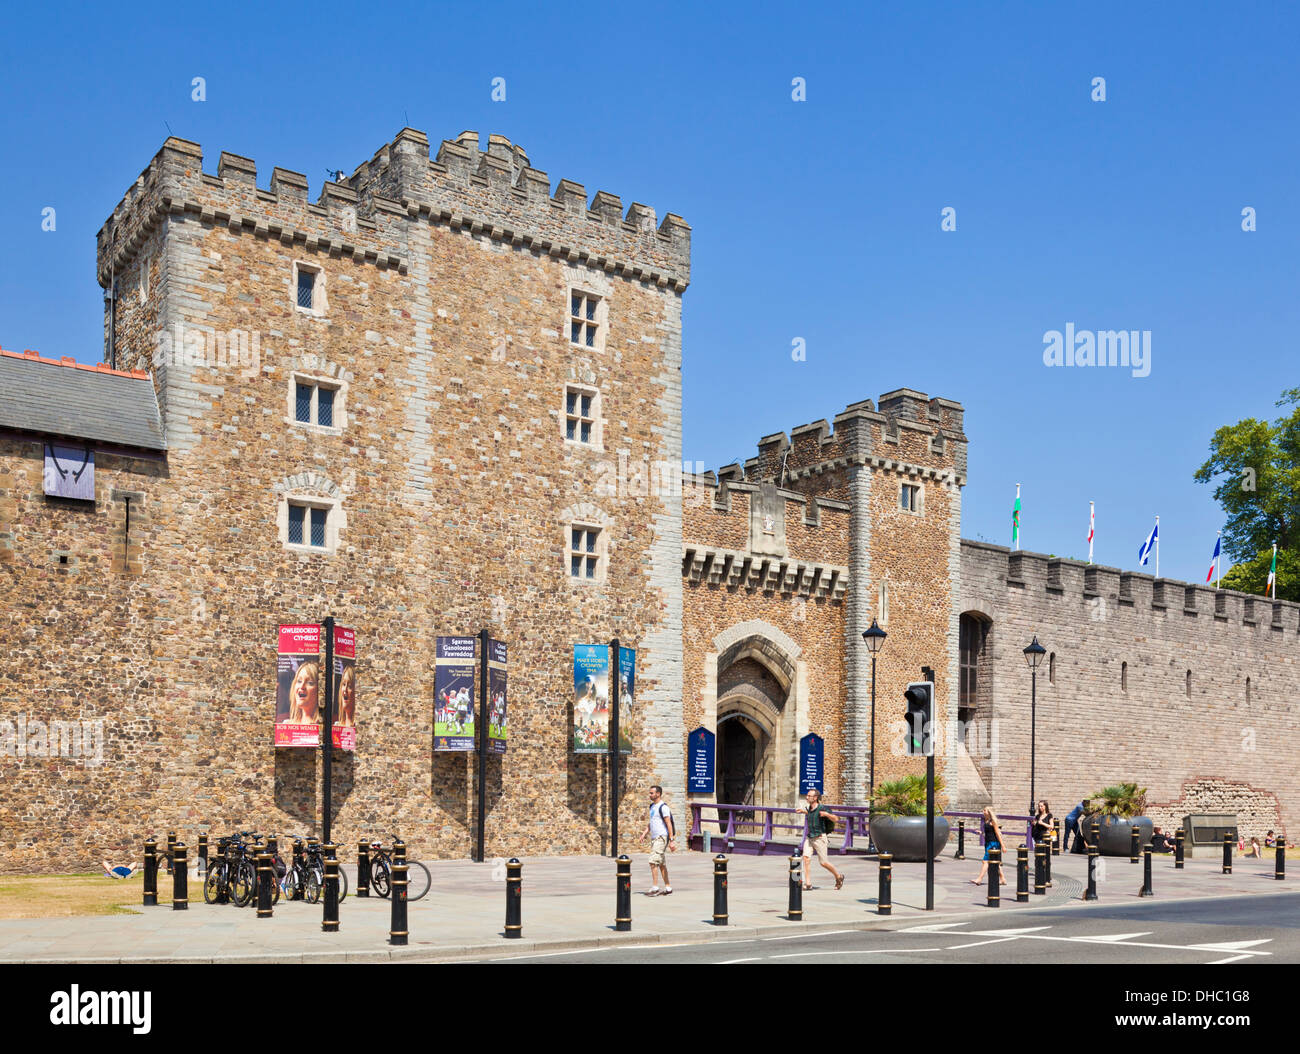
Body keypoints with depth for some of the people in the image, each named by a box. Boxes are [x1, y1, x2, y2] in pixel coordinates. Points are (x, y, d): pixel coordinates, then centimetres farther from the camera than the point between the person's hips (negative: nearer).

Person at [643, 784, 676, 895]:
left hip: (661, 837, -9)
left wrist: (671, 840, -20)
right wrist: (645, 834, 13)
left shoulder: (663, 807, -12)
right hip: (654, 838, 9)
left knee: (653, 861, -15)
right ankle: (668, 888, 16)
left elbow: (669, 824, -16)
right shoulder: (652, 806, 16)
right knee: (661, 864, 11)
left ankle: (655, 888, -15)